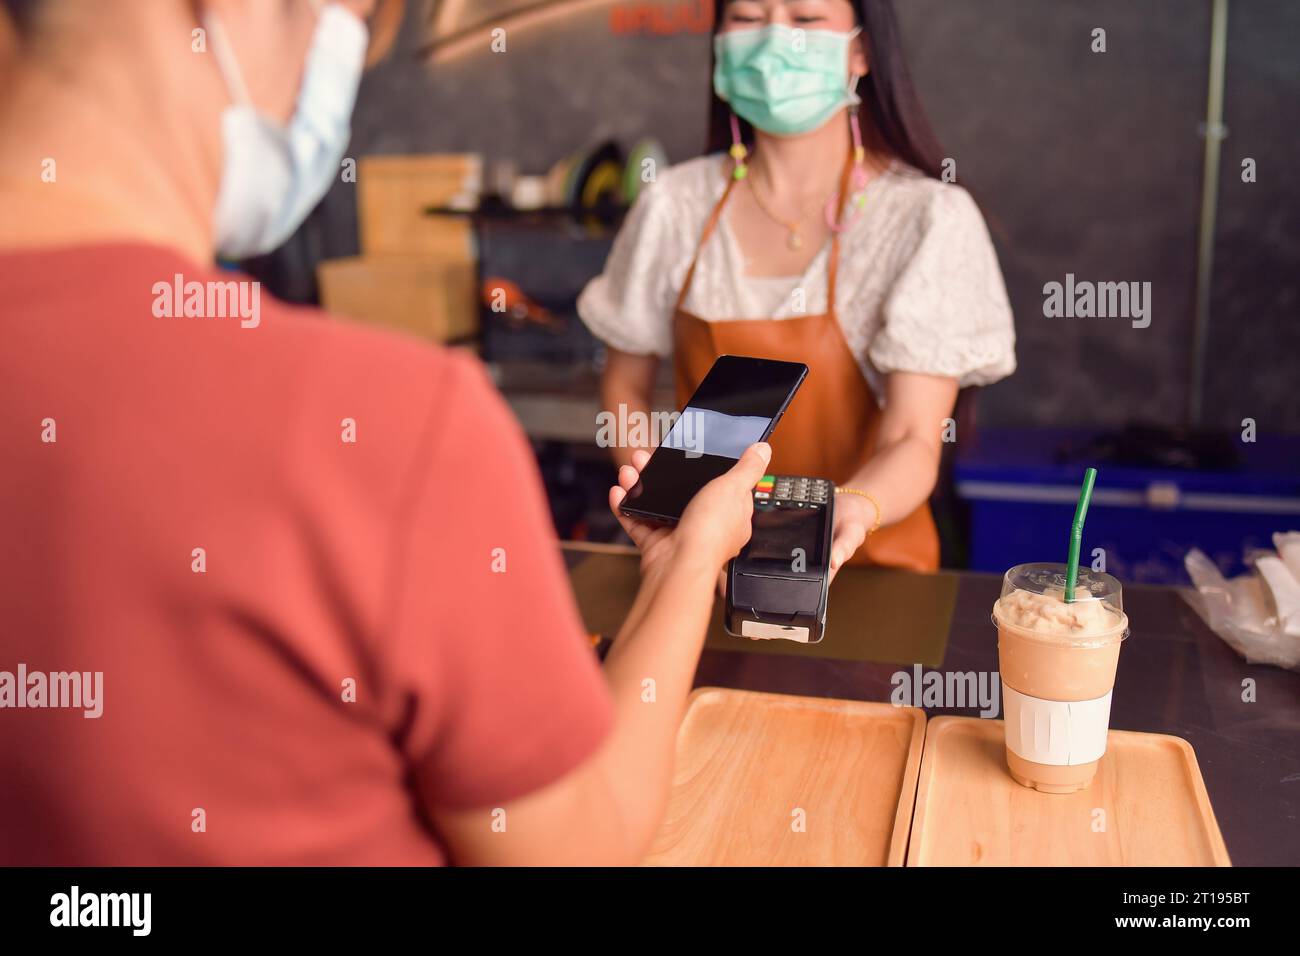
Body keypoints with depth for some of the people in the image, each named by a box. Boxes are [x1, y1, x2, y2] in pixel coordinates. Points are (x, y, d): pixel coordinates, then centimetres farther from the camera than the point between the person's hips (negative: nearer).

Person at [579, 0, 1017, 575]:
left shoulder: (930, 218, -7)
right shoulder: (675, 207, 1)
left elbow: (914, 442, -13)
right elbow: (625, 387, 11)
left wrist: (851, 511, -34)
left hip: (863, 568, -2)